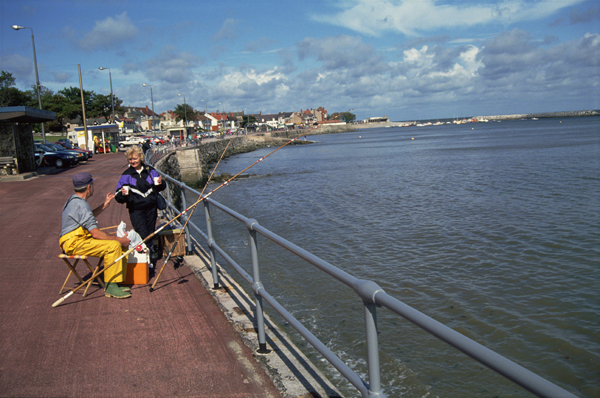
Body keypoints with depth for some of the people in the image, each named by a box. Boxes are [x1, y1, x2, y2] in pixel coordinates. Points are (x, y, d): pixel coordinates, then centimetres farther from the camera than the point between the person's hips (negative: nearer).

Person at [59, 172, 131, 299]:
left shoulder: (74, 200, 15)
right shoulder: (81, 205, -20)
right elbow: (96, 233, -23)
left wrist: (104, 205, 24)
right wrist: (119, 239, -15)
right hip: (74, 244, -11)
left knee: (121, 244, 1)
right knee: (113, 246, -26)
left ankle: (117, 281, 1)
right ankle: (110, 287, -19)